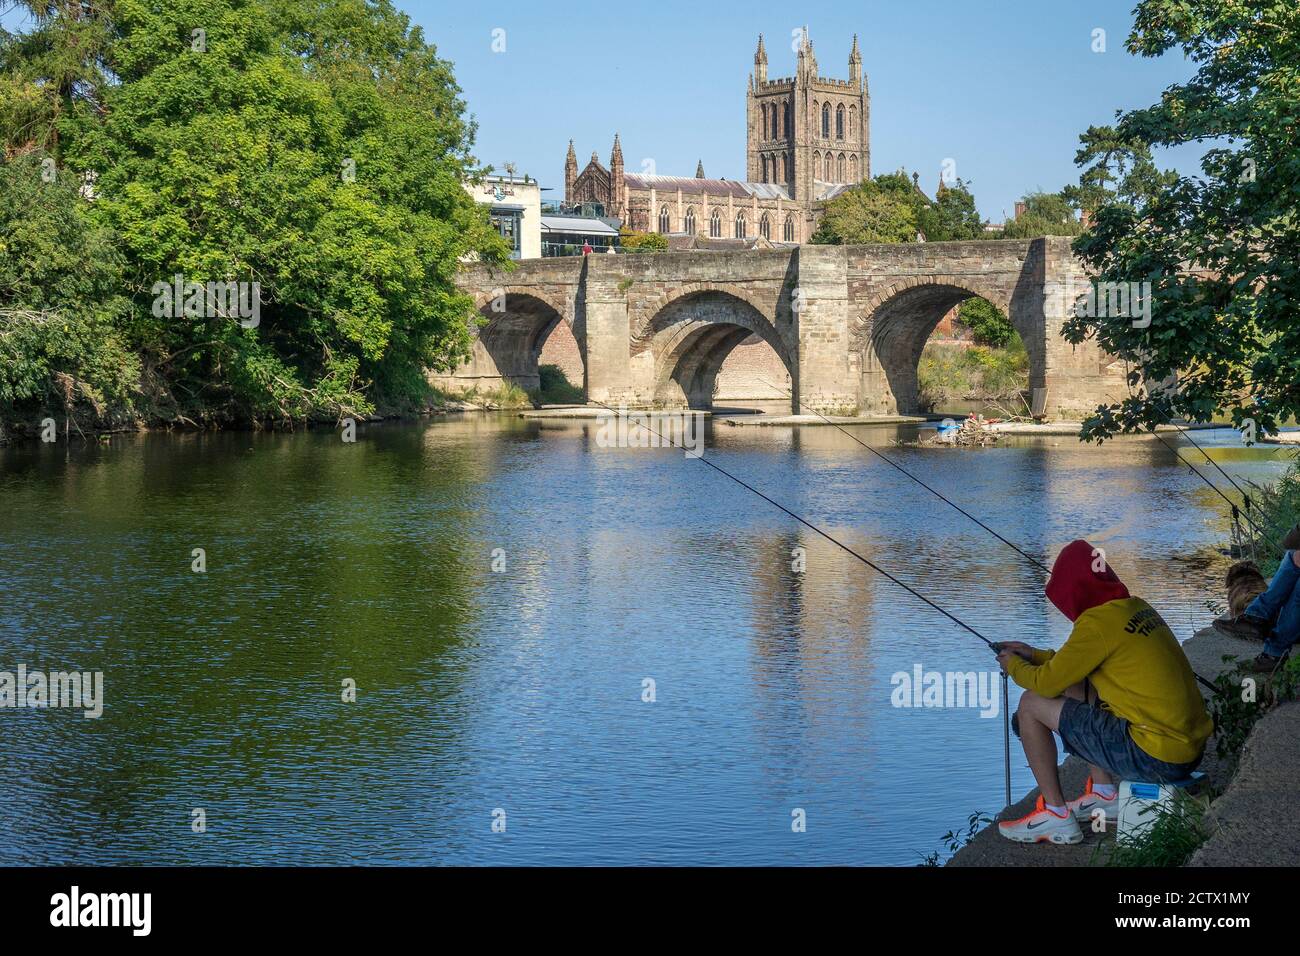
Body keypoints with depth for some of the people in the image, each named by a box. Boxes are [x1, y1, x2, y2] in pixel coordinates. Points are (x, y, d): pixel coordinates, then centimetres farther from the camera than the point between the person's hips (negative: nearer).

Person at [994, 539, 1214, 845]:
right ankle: (1104, 794, 26)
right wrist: (1036, 656, 28)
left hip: (1158, 758, -9)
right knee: (1078, 688, 26)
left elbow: (1047, 683, -7)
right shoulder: (1137, 607, 10)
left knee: (1032, 705, 0)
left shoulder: (1098, 622, -15)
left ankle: (1055, 815, 6)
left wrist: (1014, 665, 13)